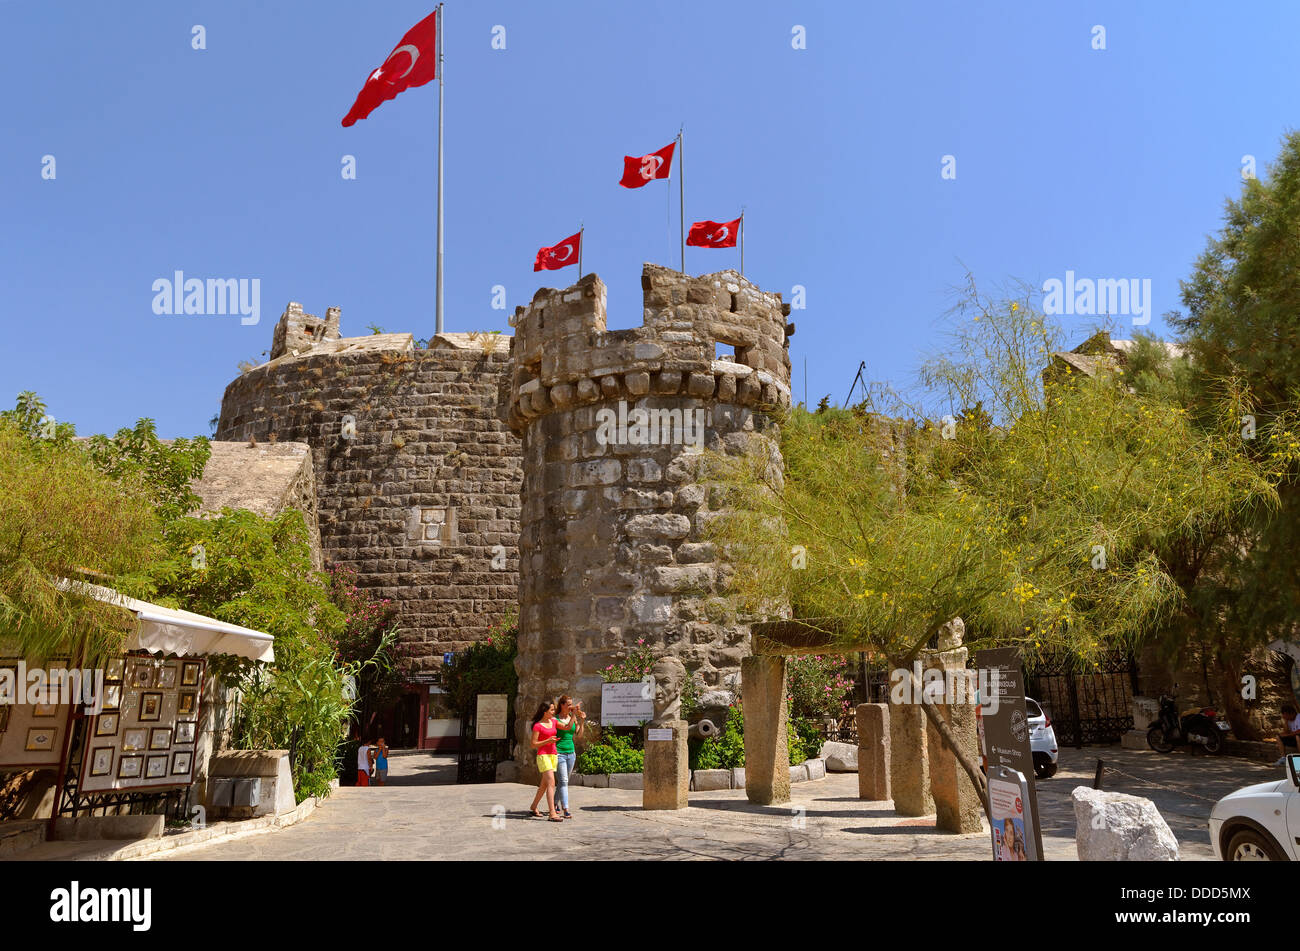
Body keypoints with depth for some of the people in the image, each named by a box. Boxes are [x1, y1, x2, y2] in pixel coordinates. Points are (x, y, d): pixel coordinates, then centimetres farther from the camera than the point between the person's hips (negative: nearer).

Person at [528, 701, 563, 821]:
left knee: (544, 784, 14)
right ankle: (552, 814, -20)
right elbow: (533, 744, -8)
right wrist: (548, 741, -17)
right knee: (551, 783, -16)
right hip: (543, 756, -7)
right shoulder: (538, 726, -7)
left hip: (553, 755, 7)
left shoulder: (553, 721, 12)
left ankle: (533, 807, 32)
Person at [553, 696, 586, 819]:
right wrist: (574, 714, -27)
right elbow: (567, 727, -24)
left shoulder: (573, 717, 9)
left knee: (563, 781, 13)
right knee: (563, 781, -12)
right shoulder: (555, 719, -9)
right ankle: (566, 810, -15)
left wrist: (582, 721, -4)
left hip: (571, 753, 6)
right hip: (559, 753, -6)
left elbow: (578, 735, 8)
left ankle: (555, 804, 29)